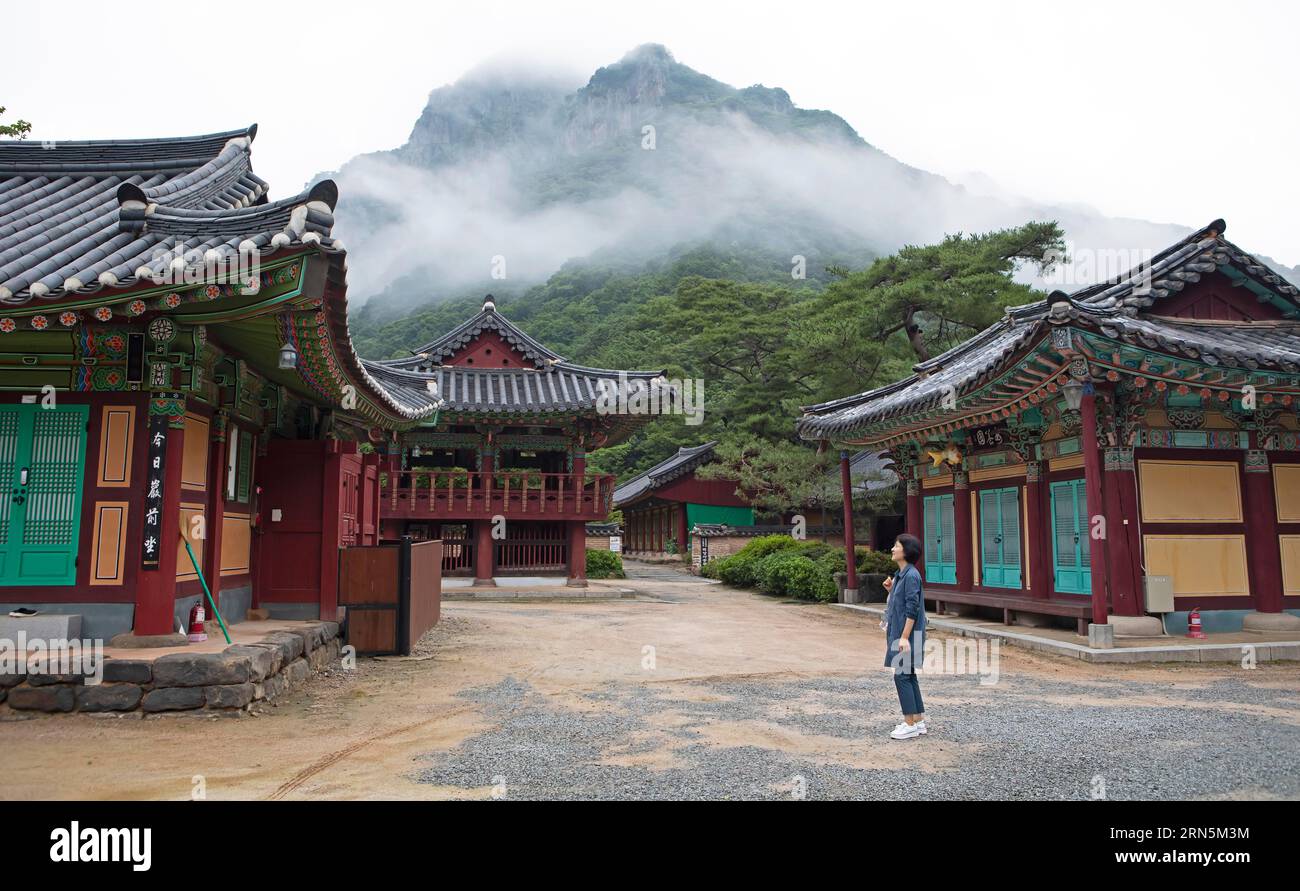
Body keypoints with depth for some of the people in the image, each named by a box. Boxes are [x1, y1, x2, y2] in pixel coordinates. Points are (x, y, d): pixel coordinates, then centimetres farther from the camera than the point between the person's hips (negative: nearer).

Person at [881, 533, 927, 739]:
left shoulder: (911, 575, -17)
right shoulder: (901, 574, 12)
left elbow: (912, 609, -20)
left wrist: (904, 637, -22)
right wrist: (891, 589, 5)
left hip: (908, 635, -10)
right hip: (899, 632, 10)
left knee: (902, 676, -5)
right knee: (908, 676, 13)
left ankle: (910, 724, 2)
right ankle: (919, 721, 21)